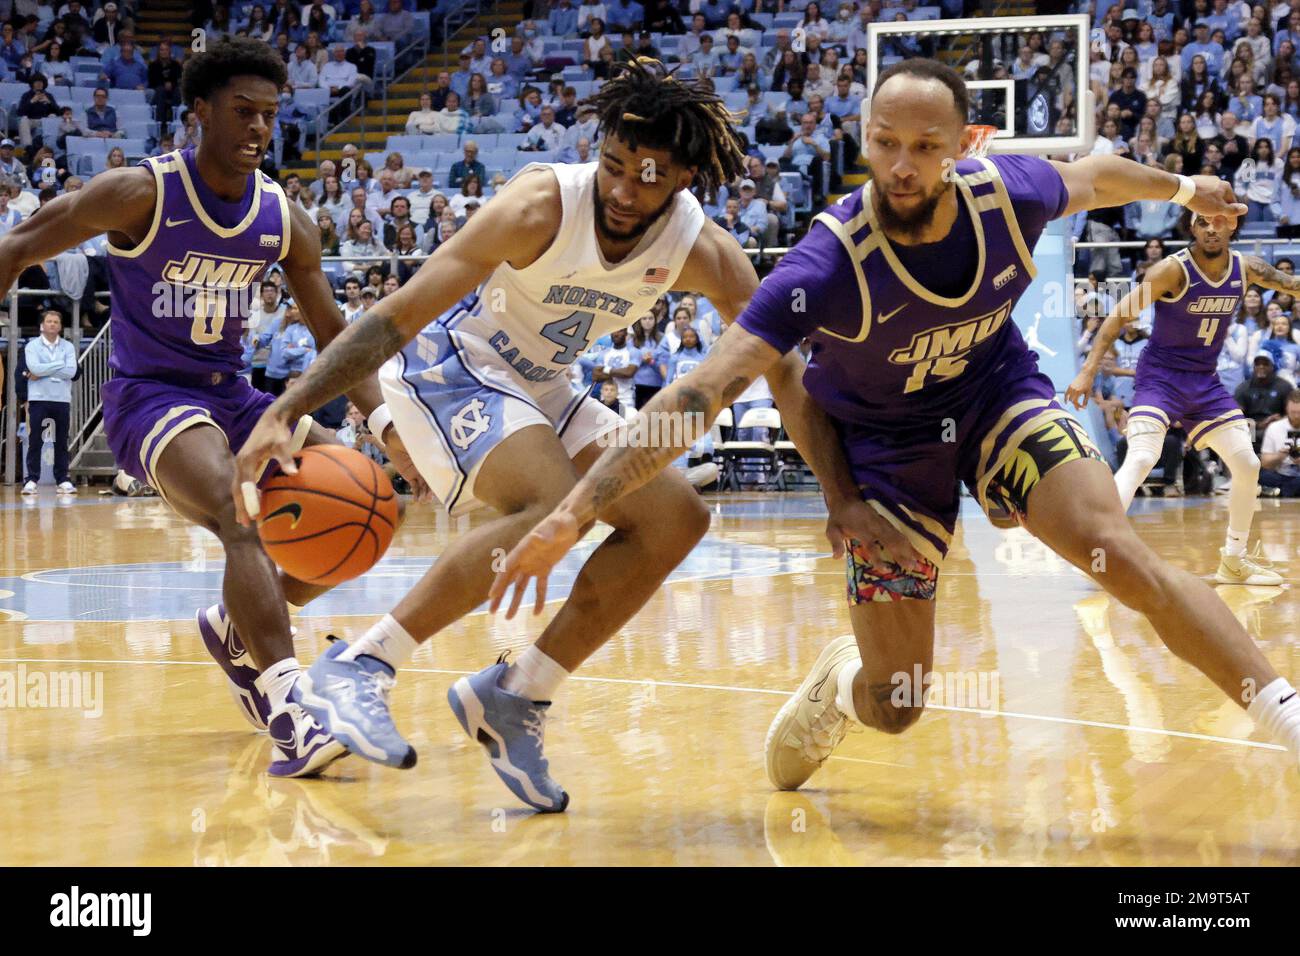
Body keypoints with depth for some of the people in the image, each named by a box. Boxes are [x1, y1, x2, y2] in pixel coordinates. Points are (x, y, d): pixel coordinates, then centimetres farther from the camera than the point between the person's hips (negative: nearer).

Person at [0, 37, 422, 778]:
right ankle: (290, 717, -42)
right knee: (244, 515, -33)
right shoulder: (140, 194, -13)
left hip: (233, 395, 7)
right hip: (150, 394, -7)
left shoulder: (286, 222, 2)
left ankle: (237, 627, 16)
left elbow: (334, 334, 9)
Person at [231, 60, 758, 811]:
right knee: (555, 504, -32)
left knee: (675, 519, -7)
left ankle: (514, 697, -2)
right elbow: (398, 315, -30)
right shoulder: (542, 207, -28)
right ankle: (358, 669, -25)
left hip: (540, 392, 7)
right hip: (446, 364, -7)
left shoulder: (705, 254, -13)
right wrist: (285, 412, -39)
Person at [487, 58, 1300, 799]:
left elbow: (1091, 176, 4)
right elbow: (700, 394, -38)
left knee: (1124, 558, -22)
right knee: (893, 709, 2)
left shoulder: (1010, 194, -23)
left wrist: (1182, 188, 23)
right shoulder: (831, 263, -34)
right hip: (887, 442, -2)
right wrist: (574, 513, -46)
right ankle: (840, 681, 40)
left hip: (1000, 393, 2)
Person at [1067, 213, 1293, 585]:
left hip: (1206, 382, 6)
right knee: (1141, 459, -25)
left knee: (1248, 466, 4)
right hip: (1160, 376, -6)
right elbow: (1120, 316, -18)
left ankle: (1234, 562, 19)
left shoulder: (1246, 268, -2)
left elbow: (1290, 283, 16)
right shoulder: (1174, 269, -18)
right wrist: (1088, 371, -24)